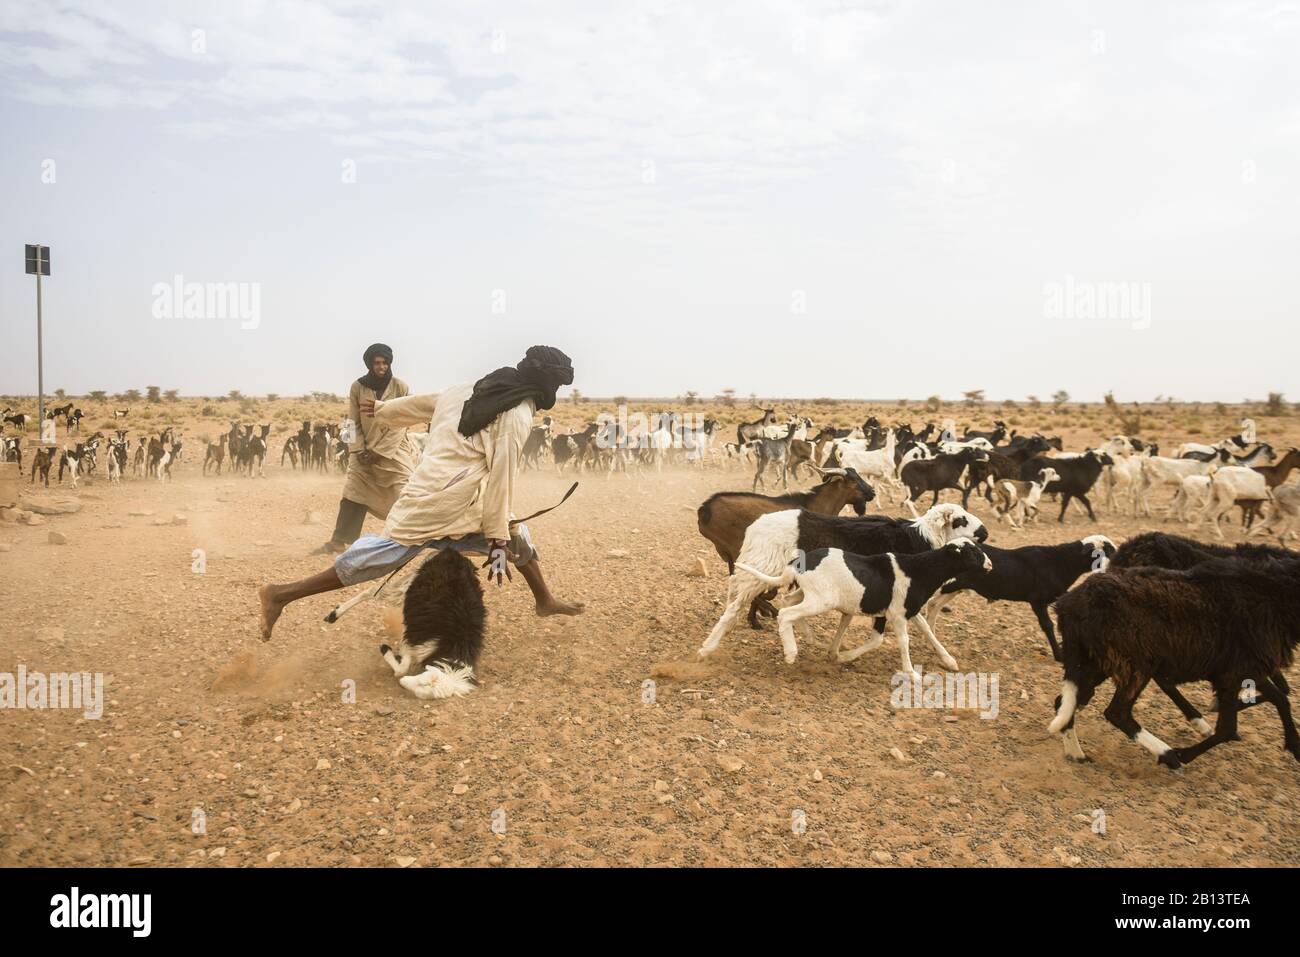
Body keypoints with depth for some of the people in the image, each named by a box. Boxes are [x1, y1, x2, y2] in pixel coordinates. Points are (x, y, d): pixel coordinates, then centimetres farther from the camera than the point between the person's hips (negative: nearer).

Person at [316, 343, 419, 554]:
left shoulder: (401, 387, -9)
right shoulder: (357, 387, -2)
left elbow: (400, 425, -11)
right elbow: (353, 423, 2)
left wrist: (379, 452, -15)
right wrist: (359, 450, -10)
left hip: (394, 451, -3)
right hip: (365, 452, 3)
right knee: (352, 495, 2)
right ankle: (338, 541, 8)